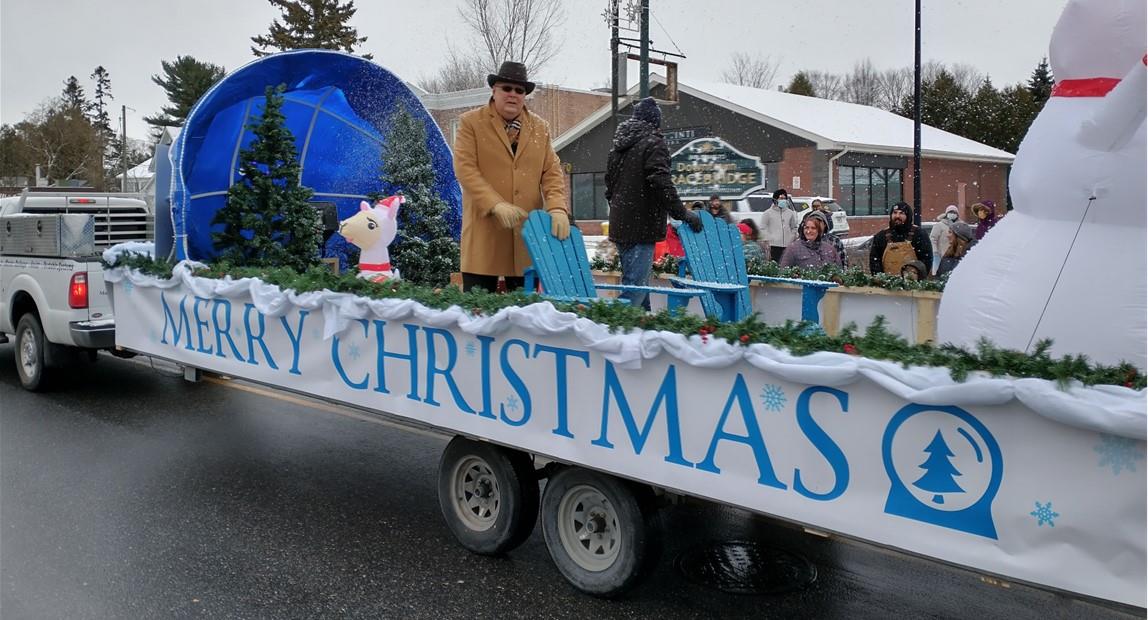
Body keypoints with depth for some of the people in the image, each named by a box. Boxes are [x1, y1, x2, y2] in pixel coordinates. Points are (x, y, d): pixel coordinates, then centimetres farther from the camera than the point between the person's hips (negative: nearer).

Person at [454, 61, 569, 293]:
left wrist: (557, 209, -10)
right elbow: (465, 169, -6)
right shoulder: (471, 123, 4)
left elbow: (552, 172, 9)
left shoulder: (540, 127, 15)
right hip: (484, 229, -3)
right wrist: (496, 205, -18)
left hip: (528, 229, 3)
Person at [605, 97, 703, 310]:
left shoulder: (619, 146, 17)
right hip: (642, 226, -8)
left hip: (619, 225, 9)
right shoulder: (653, 143, -9)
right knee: (636, 286, -10)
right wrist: (682, 213, -14)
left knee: (638, 284, 17)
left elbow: (609, 185, 23)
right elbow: (662, 182, -19)